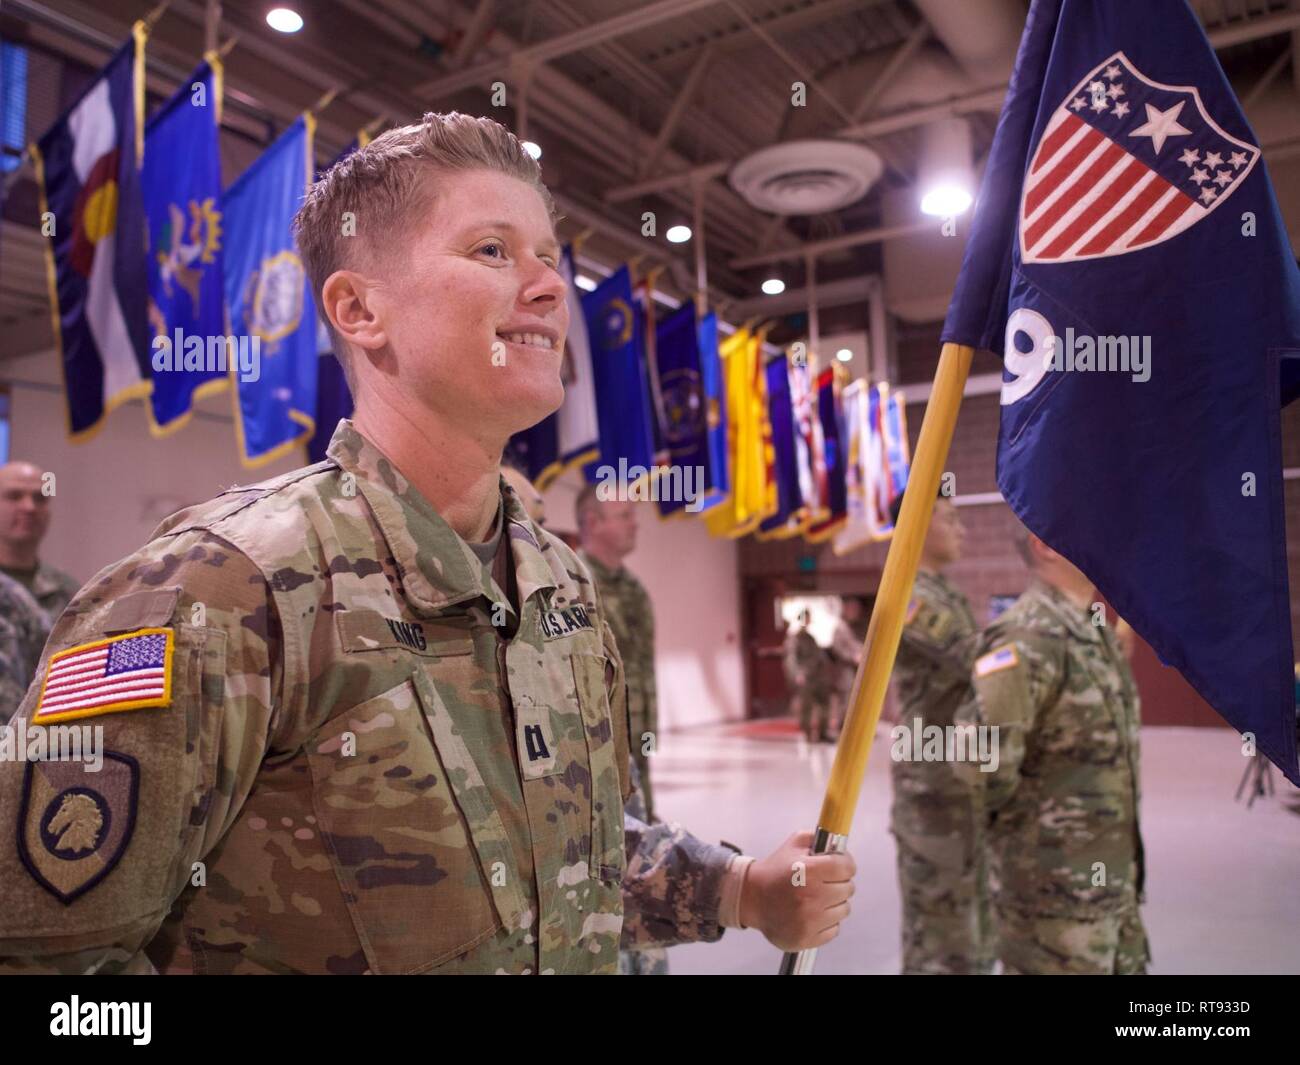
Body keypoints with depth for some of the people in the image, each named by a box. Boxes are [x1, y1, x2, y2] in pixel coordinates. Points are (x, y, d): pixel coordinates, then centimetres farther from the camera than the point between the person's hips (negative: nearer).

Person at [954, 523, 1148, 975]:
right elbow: (981, 756, -33)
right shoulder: (1031, 636, -23)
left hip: (1112, 878, 9)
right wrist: (1024, 815, -15)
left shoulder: (1096, 630, 8)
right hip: (1054, 886, -9)